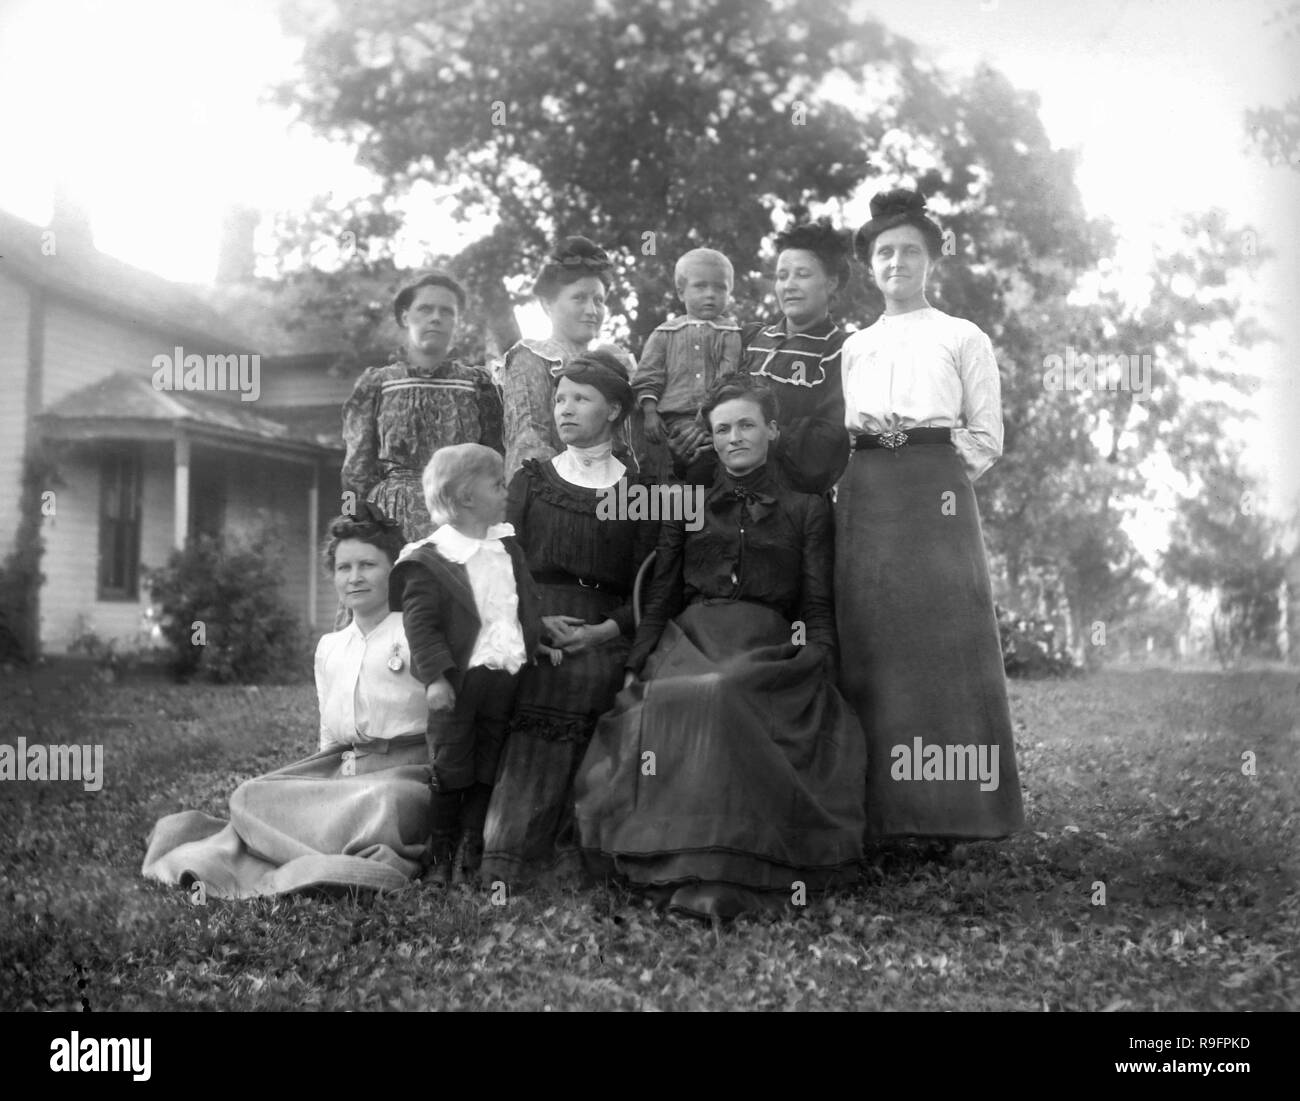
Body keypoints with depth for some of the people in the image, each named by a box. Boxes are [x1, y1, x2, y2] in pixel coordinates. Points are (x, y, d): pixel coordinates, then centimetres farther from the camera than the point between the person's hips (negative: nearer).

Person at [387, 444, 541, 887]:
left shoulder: (508, 547, 11)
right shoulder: (428, 561, -9)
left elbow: (528, 603, 20)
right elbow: (420, 623, -13)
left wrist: (540, 643, 11)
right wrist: (435, 676, -21)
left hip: (507, 676, 6)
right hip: (459, 679, -6)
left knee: (486, 772, 11)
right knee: (449, 770, 3)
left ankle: (473, 855, 21)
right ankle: (440, 857, 16)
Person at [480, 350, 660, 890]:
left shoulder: (638, 491, 14)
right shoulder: (531, 480, 18)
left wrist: (604, 631, -10)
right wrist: (538, 621, -9)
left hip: (605, 636, 0)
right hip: (534, 627, 1)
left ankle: (514, 855, -23)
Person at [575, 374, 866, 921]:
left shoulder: (806, 511, 19)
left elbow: (818, 606, 11)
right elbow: (659, 598, 17)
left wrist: (817, 663, -8)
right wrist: (637, 665, 1)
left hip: (770, 649, -2)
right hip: (690, 640, 2)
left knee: (719, 696, -37)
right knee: (677, 700, -35)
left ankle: (711, 879, -42)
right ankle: (706, 870, -41)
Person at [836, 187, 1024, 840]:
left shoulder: (963, 339, 12)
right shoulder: (852, 348, 20)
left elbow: (987, 438, 8)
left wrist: (932, 465, -5)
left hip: (937, 493, -3)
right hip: (863, 503, 3)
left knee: (940, 636, -8)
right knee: (870, 644, -2)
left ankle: (952, 808, -4)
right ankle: (882, 810, 1)